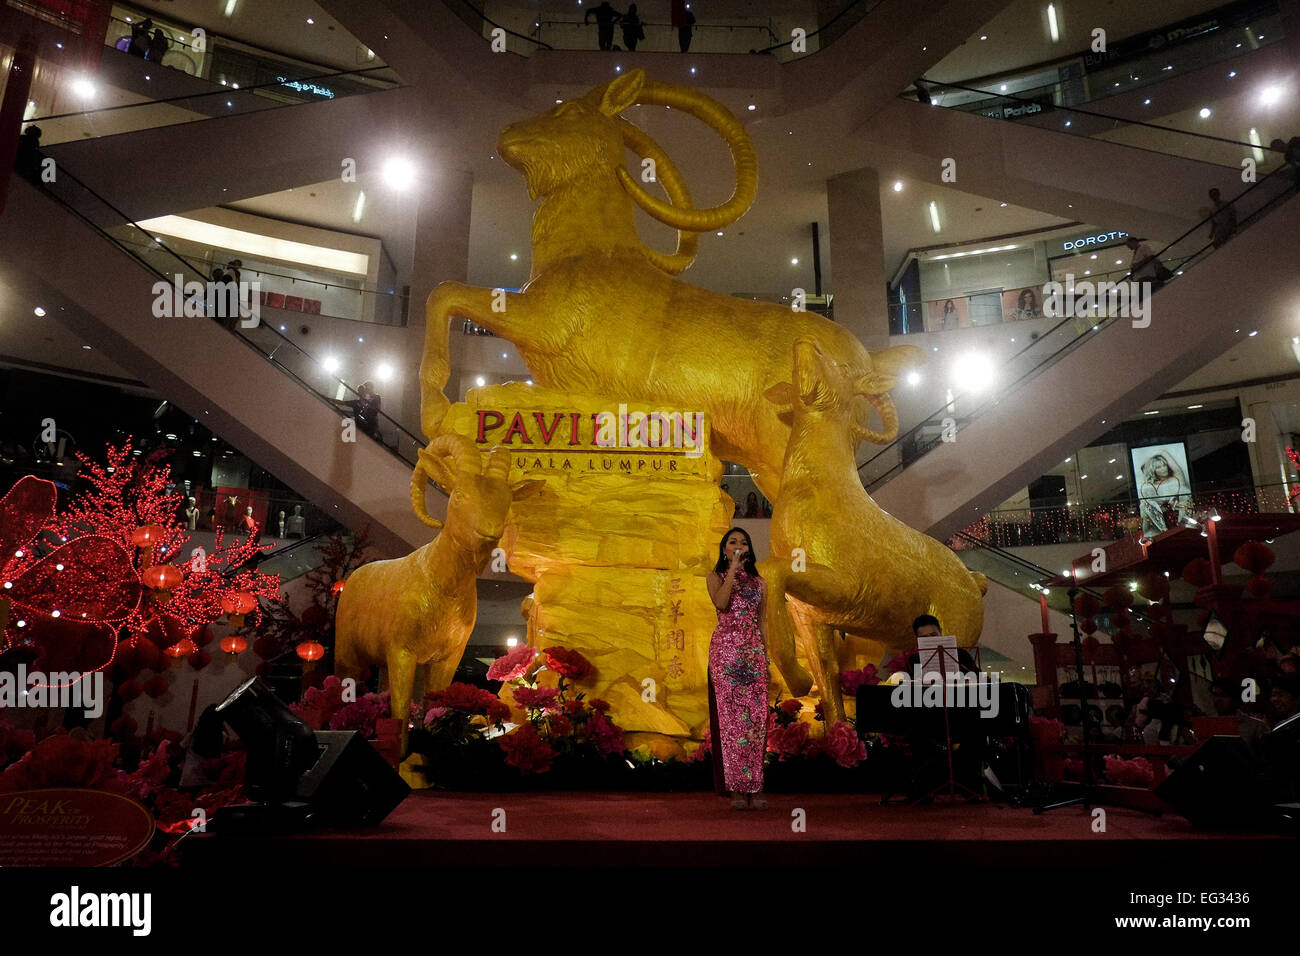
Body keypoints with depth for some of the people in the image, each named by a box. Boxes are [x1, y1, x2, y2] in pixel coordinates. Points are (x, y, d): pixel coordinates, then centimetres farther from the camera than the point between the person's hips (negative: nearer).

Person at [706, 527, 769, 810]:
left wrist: (766, 659, 11)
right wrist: (733, 568, -12)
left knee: (756, 715, -2)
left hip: (753, 651, 3)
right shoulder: (715, 577, 6)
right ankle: (737, 788, 1)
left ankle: (755, 787, 4)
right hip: (725, 650, -3)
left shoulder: (759, 582, 15)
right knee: (730, 715, -4)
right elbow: (721, 603, -15)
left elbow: (762, 622, 15)